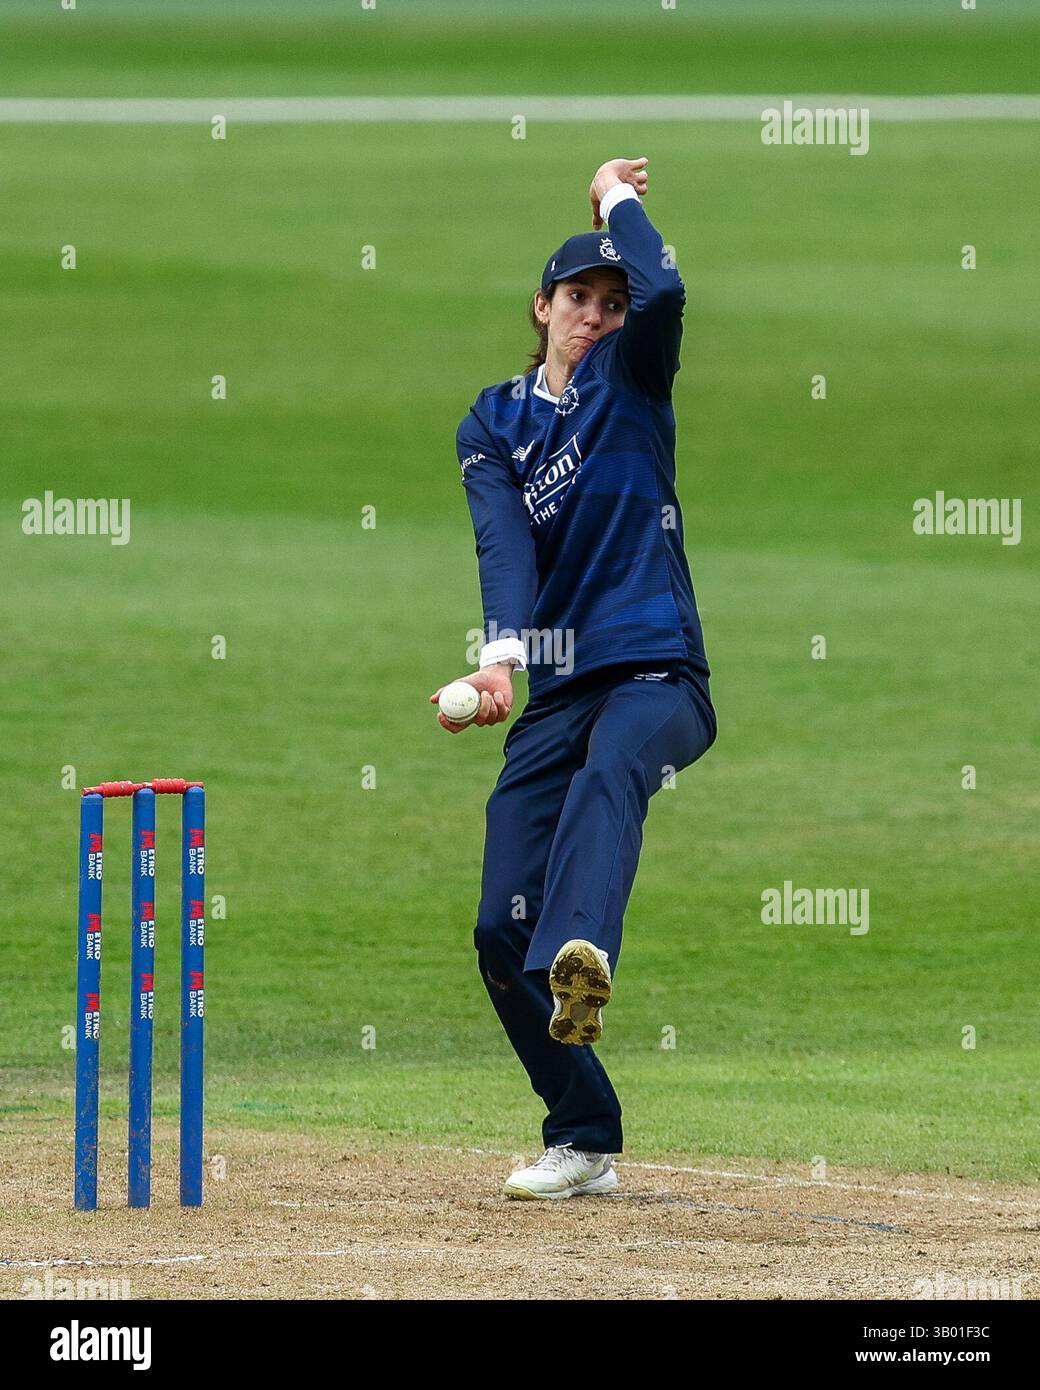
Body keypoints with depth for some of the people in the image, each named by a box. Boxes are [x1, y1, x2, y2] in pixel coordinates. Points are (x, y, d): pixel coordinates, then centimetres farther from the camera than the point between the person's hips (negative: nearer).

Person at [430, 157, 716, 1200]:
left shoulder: (631, 378, 9)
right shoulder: (491, 426, 14)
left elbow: (664, 289, -15)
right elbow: (504, 545, -6)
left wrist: (617, 200, 3)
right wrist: (502, 654, -24)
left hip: (656, 673, -4)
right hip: (552, 690, 4)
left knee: (607, 772, -39)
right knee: (502, 930, -4)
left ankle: (581, 963, -68)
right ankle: (583, 1142, 10)